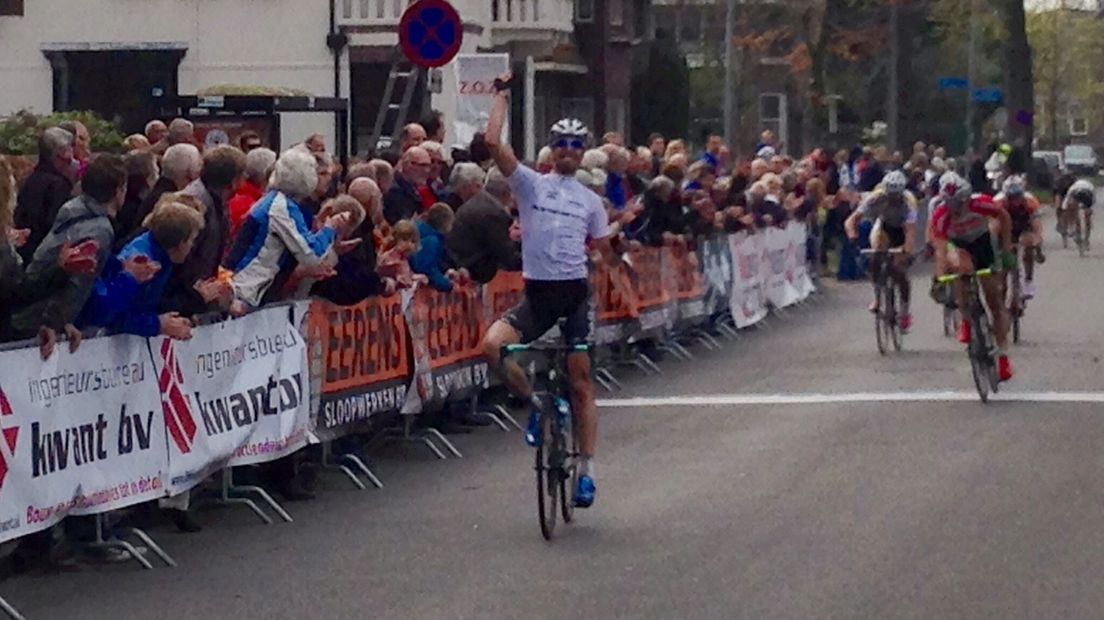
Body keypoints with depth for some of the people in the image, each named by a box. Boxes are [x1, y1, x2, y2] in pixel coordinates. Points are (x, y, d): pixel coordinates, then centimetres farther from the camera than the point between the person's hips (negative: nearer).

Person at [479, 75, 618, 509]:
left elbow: (605, 250, 19)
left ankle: (586, 469, 5)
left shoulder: (590, 200, 13)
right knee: (492, 345, -24)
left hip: (574, 293, 1)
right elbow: (493, 142, -5)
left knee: (580, 380, -1)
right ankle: (535, 403, 1)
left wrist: (623, 258, 1)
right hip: (537, 292, -1)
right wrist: (502, 97, 0)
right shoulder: (530, 184, 6)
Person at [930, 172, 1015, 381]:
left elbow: (1004, 217, -9)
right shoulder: (940, 216, -31)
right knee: (961, 266, -38)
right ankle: (966, 321, -17)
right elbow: (940, 250, -34)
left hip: (983, 243, 1)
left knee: (996, 302, -2)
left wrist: (1006, 246, -10)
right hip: (958, 245, -1)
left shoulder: (981, 203, -29)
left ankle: (1003, 354, 6)